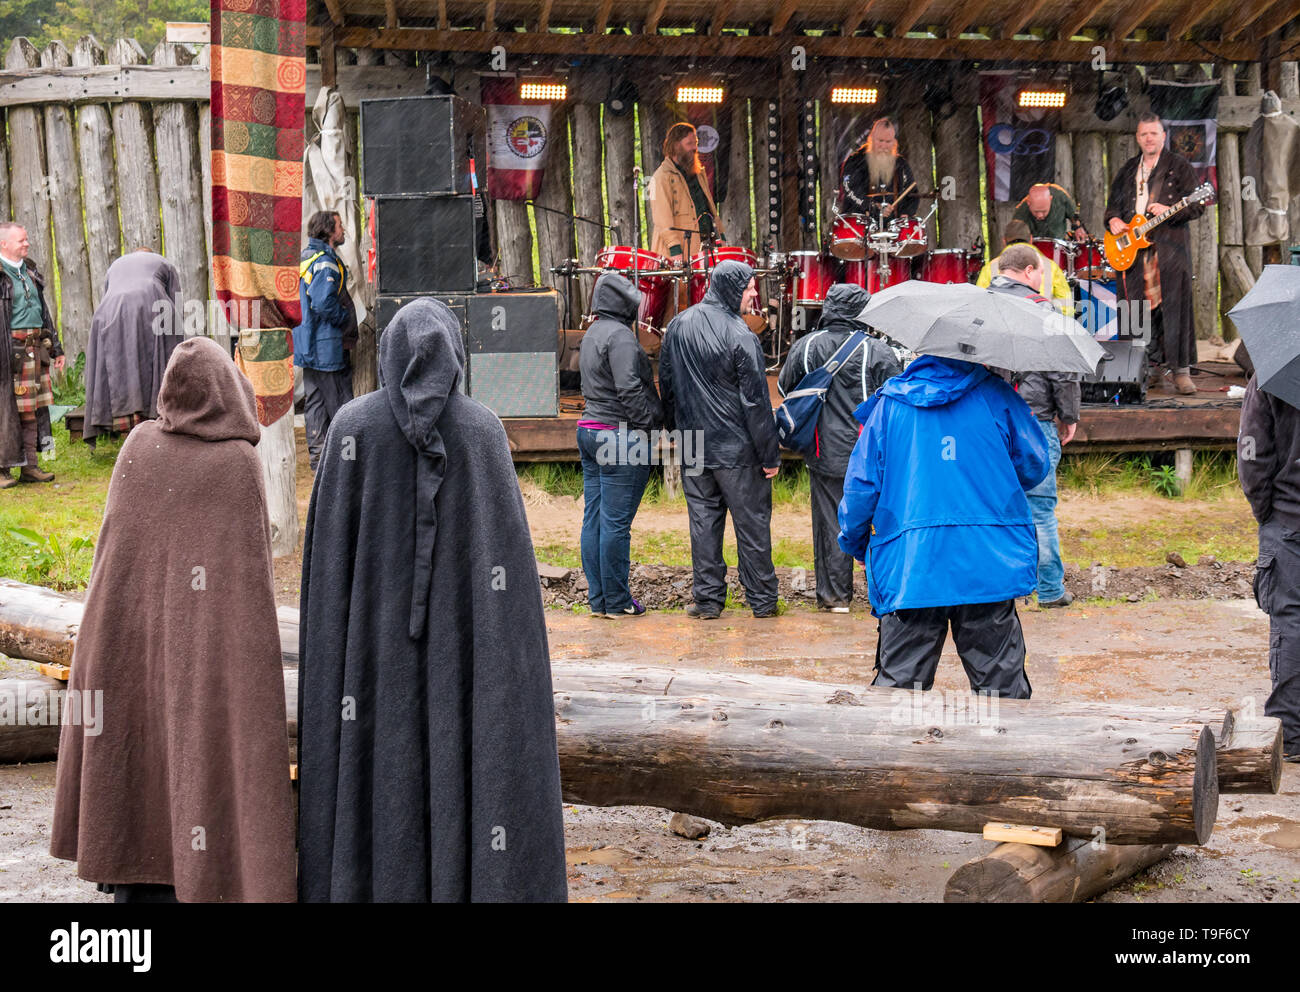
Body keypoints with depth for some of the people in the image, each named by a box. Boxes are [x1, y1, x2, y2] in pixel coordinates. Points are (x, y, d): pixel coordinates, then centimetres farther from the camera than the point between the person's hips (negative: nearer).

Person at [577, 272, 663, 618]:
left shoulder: (592, 334, 16)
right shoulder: (620, 336, -14)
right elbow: (629, 389, -21)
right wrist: (655, 419, -12)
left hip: (589, 430, 10)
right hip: (620, 436, -10)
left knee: (594, 519, 10)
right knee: (616, 523, -4)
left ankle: (598, 599, 16)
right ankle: (616, 602, 2)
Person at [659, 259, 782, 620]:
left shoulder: (678, 327, 3)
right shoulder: (740, 336, -17)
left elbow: (666, 384, 13)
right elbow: (755, 401, -15)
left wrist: (675, 427, 24)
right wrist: (770, 454, -10)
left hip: (693, 446, 5)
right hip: (738, 449, -5)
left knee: (703, 520, 11)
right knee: (752, 522, 6)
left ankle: (707, 599, 13)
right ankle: (762, 599, 14)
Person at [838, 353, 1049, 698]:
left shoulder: (889, 403, 7)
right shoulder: (995, 394, 4)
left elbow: (861, 482, 7)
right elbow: (1034, 466, 10)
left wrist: (852, 539, 22)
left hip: (908, 565, 1)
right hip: (990, 565, -1)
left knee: (899, 683, 5)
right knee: (1001, 686, 5)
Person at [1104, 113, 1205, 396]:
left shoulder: (1180, 167, 4)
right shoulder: (1127, 170, 19)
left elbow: (1197, 206, -1)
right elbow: (1113, 202, 26)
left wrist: (1169, 211, -18)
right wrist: (1113, 219, 4)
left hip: (1170, 247, -5)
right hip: (1132, 248, 5)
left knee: (1175, 306, -10)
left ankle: (1181, 370, -8)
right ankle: (1153, 366, 12)